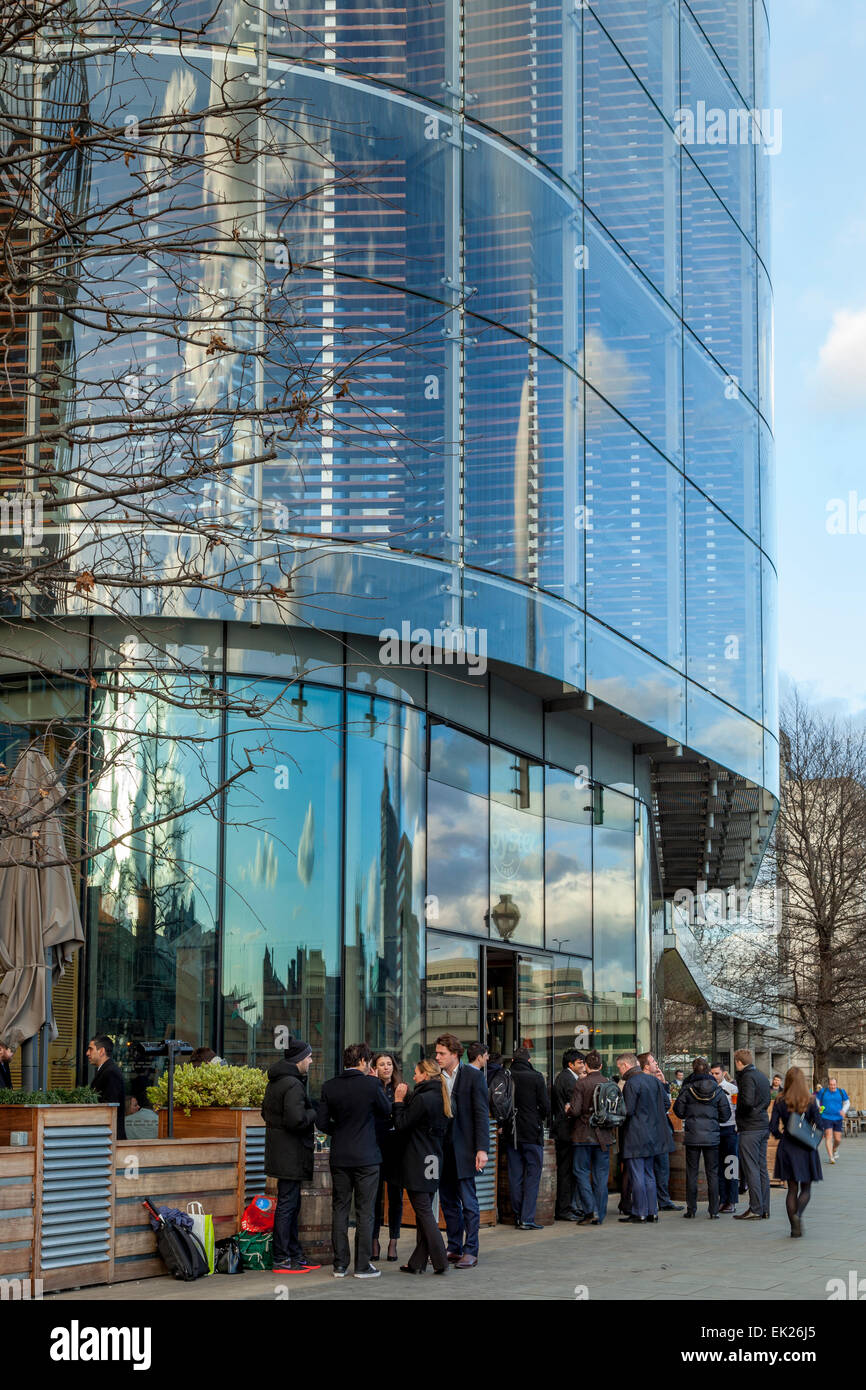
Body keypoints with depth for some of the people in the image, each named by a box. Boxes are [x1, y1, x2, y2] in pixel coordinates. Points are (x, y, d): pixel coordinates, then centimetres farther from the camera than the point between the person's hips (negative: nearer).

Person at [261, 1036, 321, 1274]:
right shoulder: (293, 1085, -19)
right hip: (291, 1154, -10)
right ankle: (281, 1259, -2)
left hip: (280, 1152, 10)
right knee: (287, 1204, -5)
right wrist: (314, 1113, -9)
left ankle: (295, 1254, 23)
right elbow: (296, 1119, -27)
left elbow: (266, 1113, 23)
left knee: (291, 1203, 16)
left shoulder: (274, 1082, 14)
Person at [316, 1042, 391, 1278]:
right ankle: (363, 1265, 4)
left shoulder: (330, 1086, -2)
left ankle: (340, 1265, 11)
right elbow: (386, 1111, 3)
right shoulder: (371, 1084, -12)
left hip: (339, 1158, 3)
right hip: (366, 1157, -3)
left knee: (340, 1210, 10)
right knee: (365, 1212, 3)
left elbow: (321, 1122, 0)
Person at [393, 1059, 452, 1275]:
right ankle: (418, 1263, 15)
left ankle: (440, 1261, -8)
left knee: (424, 1213, -5)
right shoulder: (440, 1098, 10)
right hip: (434, 1162, 9)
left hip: (417, 1165, -9)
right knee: (424, 1213, 11)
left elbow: (402, 1125, -13)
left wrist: (399, 1100, -3)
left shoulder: (423, 1099, -17)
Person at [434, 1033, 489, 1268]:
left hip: (463, 1149, -6)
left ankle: (470, 1252, 2)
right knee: (448, 1202, 11)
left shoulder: (473, 1076, -6)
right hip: (443, 1150, 6)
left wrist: (482, 1149, -15)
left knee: (469, 1202, -2)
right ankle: (454, 1249, 19)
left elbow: (481, 1114, -8)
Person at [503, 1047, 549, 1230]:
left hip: (510, 1134, 4)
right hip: (532, 1133, -3)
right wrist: (544, 1119, 13)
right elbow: (545, 1106, -7)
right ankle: (527, 1219, -6)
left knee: (515, 1176, 10)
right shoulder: (536, 1078, -8)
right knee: (532, 1176, 0)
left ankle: (518, 1216, 15)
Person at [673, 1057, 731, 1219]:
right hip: (712, 1136, 1)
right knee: (712, 1173, 5)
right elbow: (726, 1114, 2)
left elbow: (679, 1111, -2)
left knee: (692, 1172, 8)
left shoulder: (687, 1089, -6)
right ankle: (714, 1211, 3)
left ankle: (691, 1209, 10)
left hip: (692, 1136, -1)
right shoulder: (717, 1089, -2)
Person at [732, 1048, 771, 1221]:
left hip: (749, 1129, -9)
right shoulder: (762, 1076, 14)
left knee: (751, 1169, -6)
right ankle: (764, 1208, 14)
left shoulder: (747, 1077, -13)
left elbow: (747, 1101, -24)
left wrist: (739, 1112, -6)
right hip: (763, 1127, 9)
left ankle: (755, 1209, -6)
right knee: (762, 1169, 11)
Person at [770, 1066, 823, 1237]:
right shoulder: (810, 1101, -7)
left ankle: (794, 1227, 5)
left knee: (792, 1188, 9)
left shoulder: (780, 1102, -3)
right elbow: (818, 1125, -9)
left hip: (786, 1148, 1)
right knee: (806, 1188, 8)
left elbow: (773, 1128, -4)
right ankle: (798, 1214, -19)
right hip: (806, 1149, -1)